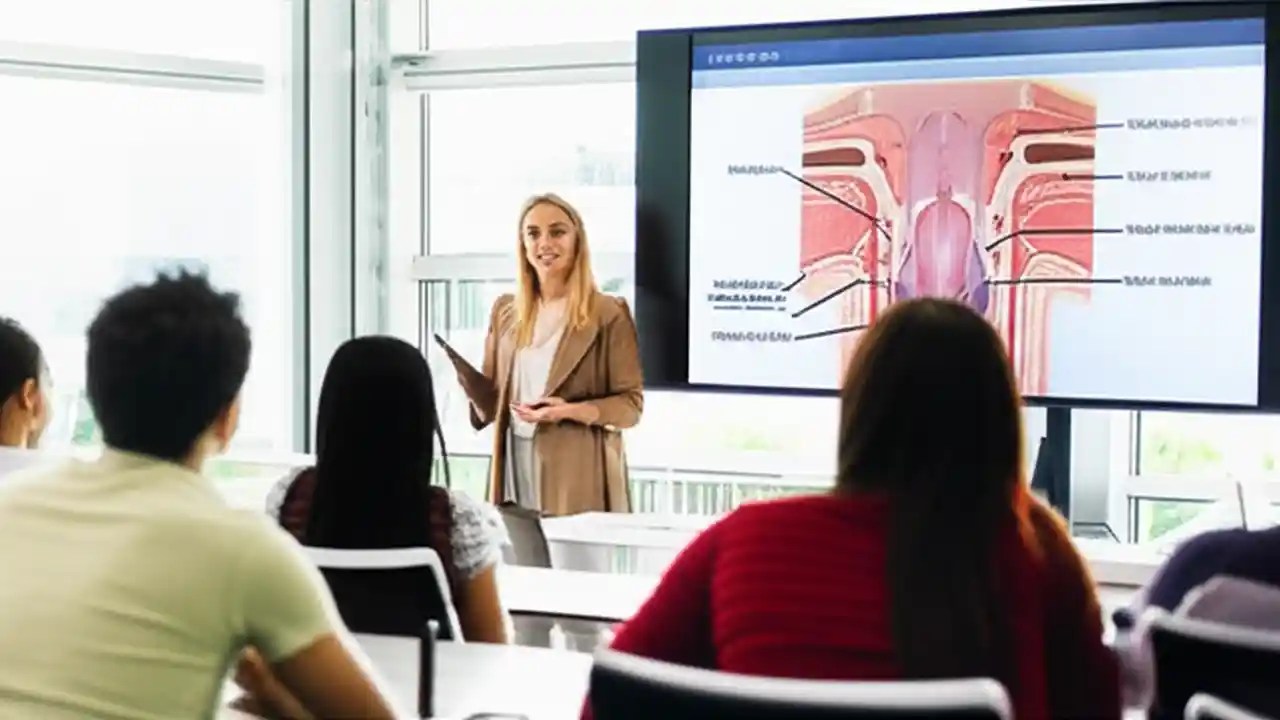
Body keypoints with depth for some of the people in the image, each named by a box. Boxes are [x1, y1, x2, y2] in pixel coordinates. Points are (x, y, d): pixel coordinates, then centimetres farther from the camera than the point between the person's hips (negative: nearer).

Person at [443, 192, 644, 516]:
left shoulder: (608, 314, -4)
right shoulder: (505, 311, 12)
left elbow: (631, 403, -4)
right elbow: (494, 399, 16)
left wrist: (571, 411, -19)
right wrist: (469, 380, -6)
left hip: (579, 472, -4)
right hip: (516, 465, 4)